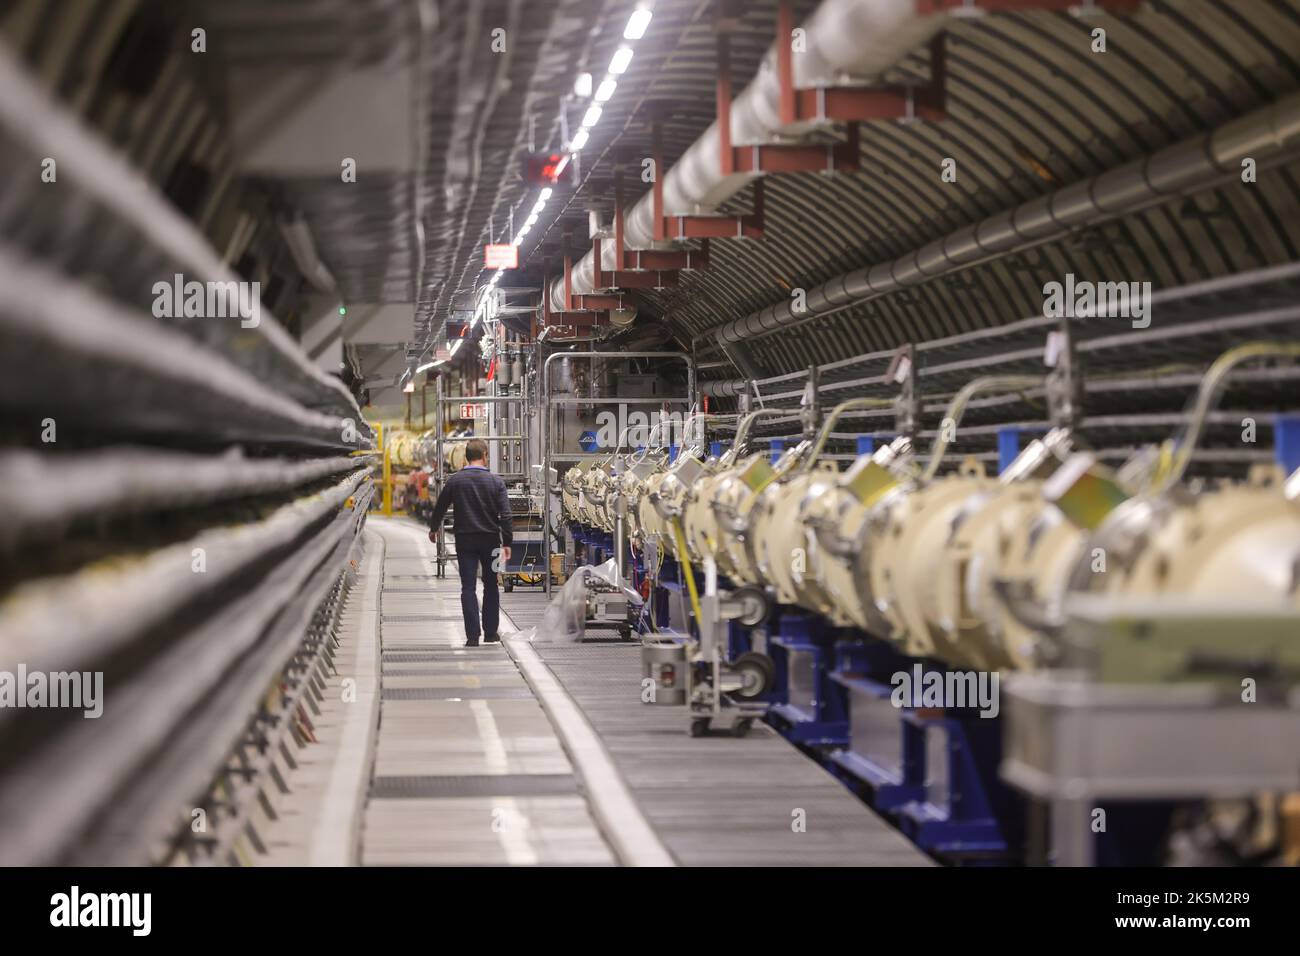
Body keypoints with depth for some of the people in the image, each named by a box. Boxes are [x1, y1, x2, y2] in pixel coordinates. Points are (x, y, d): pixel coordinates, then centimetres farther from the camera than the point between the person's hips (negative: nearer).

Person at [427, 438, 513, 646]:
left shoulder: (454, 481, -3)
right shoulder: (496, 481, -6)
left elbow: (440, 507, 10)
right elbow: (505, 515, -9)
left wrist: (433, 528, 28)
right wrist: (507, 542, -4)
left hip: (464, 540, 0)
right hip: (490, 539, 0)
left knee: (468, 587, 1)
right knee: (490, 585, 14)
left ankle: (472, 636, -7)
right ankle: (490, 633, 18)